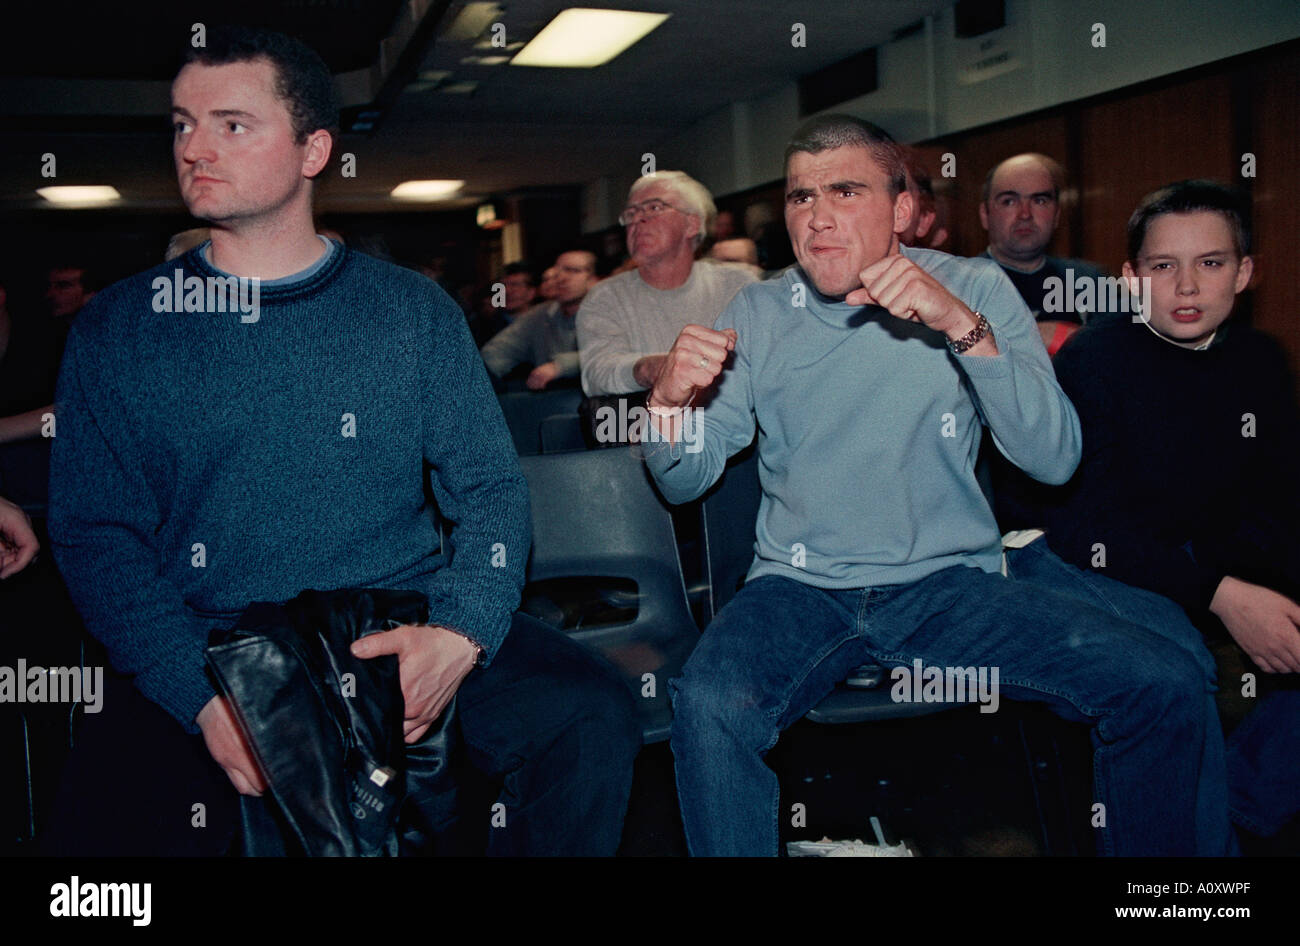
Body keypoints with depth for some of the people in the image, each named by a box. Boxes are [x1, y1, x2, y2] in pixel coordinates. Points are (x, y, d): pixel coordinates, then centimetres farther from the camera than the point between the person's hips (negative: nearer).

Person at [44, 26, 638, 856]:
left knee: (594, 717, -23)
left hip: (401, 627, 0)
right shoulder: (117, 330, 8)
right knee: (105, 820, -27)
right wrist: (205, 694, -15)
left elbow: (492, 489, 5)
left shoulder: (414, 310, 8)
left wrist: (460, 630, -16)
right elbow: (94, 534, 1)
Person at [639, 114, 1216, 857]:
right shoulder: (760, 314, 6)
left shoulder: (974, 290, 2)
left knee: (1170, 685, -16)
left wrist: (965, 326, -22)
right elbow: (684, 481, 6)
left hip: (951, 582, 1)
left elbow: (1056, 460, -10)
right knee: (708, 704, -32)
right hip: (802, 588, 0)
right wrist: (671, 399, -17)